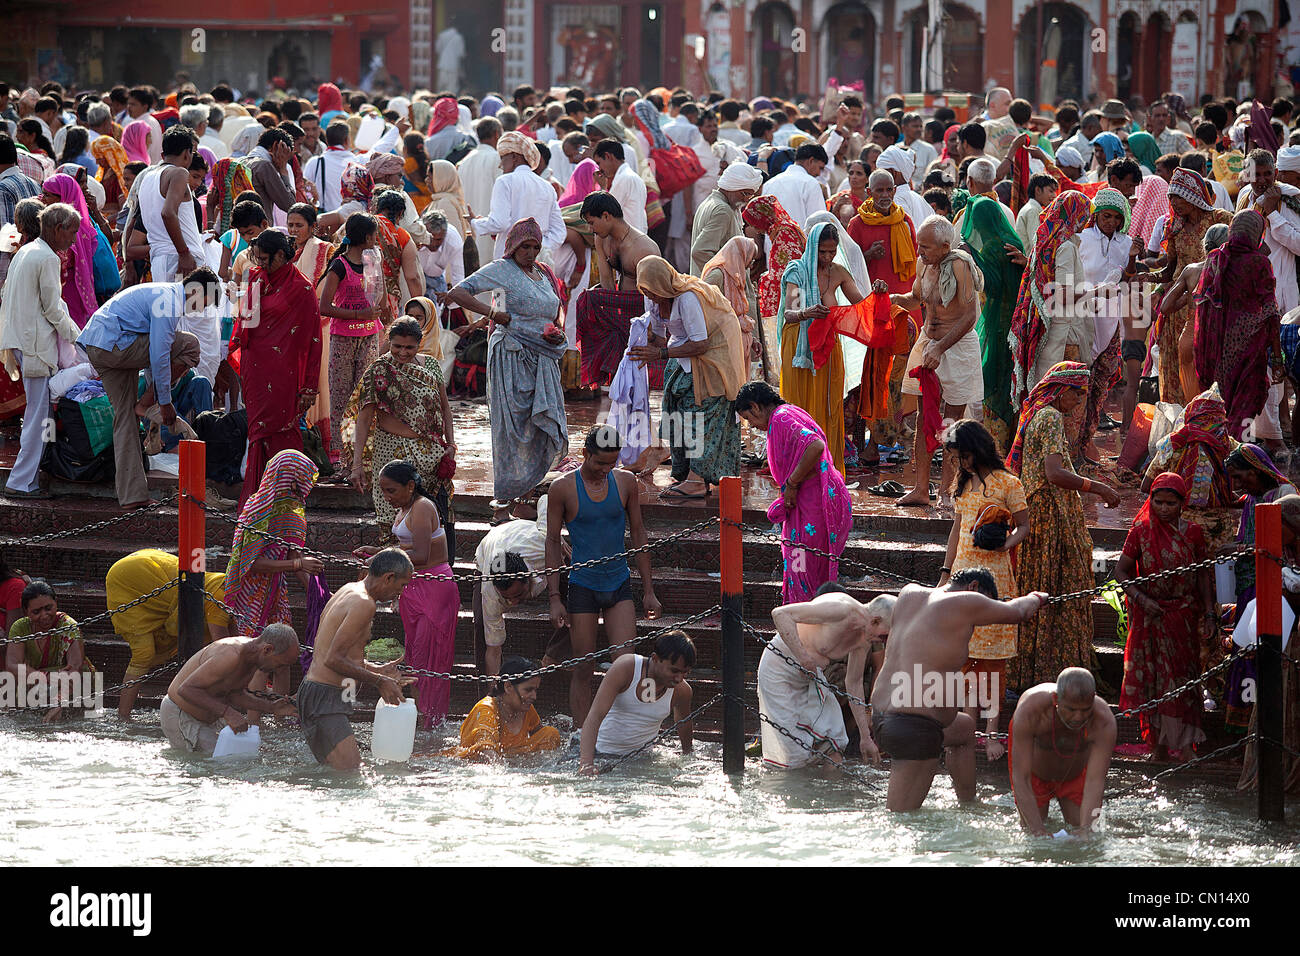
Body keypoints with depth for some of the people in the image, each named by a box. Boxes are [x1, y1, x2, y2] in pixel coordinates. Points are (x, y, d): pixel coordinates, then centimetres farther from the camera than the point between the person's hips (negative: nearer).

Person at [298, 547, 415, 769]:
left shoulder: (348, 591, 17)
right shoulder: (364, 604, -15)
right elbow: (333, 660, -21)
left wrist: (378, 671, 21)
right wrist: (379, 681, -12)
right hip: (324, 699, -11)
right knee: (350, 773, -18)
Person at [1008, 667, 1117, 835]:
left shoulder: (1104, 722, -40)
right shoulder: (1029, 710, -43)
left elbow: (1094, 783, -40)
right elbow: (1021, 779, -42)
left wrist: (1085, 829, -54)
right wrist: (1039, 832, -50)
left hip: (1075, 776, 1)